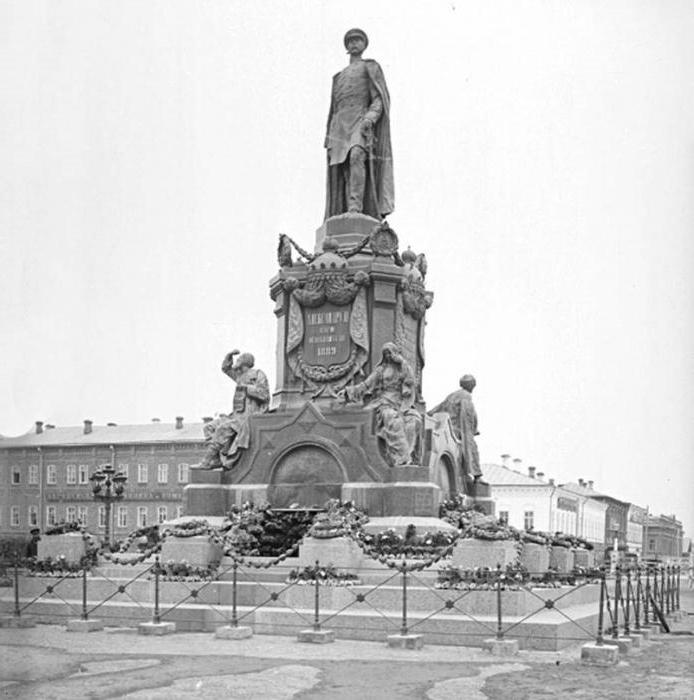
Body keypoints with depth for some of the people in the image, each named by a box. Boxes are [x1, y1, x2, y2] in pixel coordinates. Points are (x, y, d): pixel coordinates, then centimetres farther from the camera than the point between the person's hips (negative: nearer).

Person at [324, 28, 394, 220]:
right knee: (343, 173, -10)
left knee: (356, 156, -32)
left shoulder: (371, 67, 14)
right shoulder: (339, 77, 31)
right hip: (340, 127, 5)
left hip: (361, 122, -5)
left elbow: (379, 99, 1)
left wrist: (370, 118, -20)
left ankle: (356, 209, -42)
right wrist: (329, 139, 13)